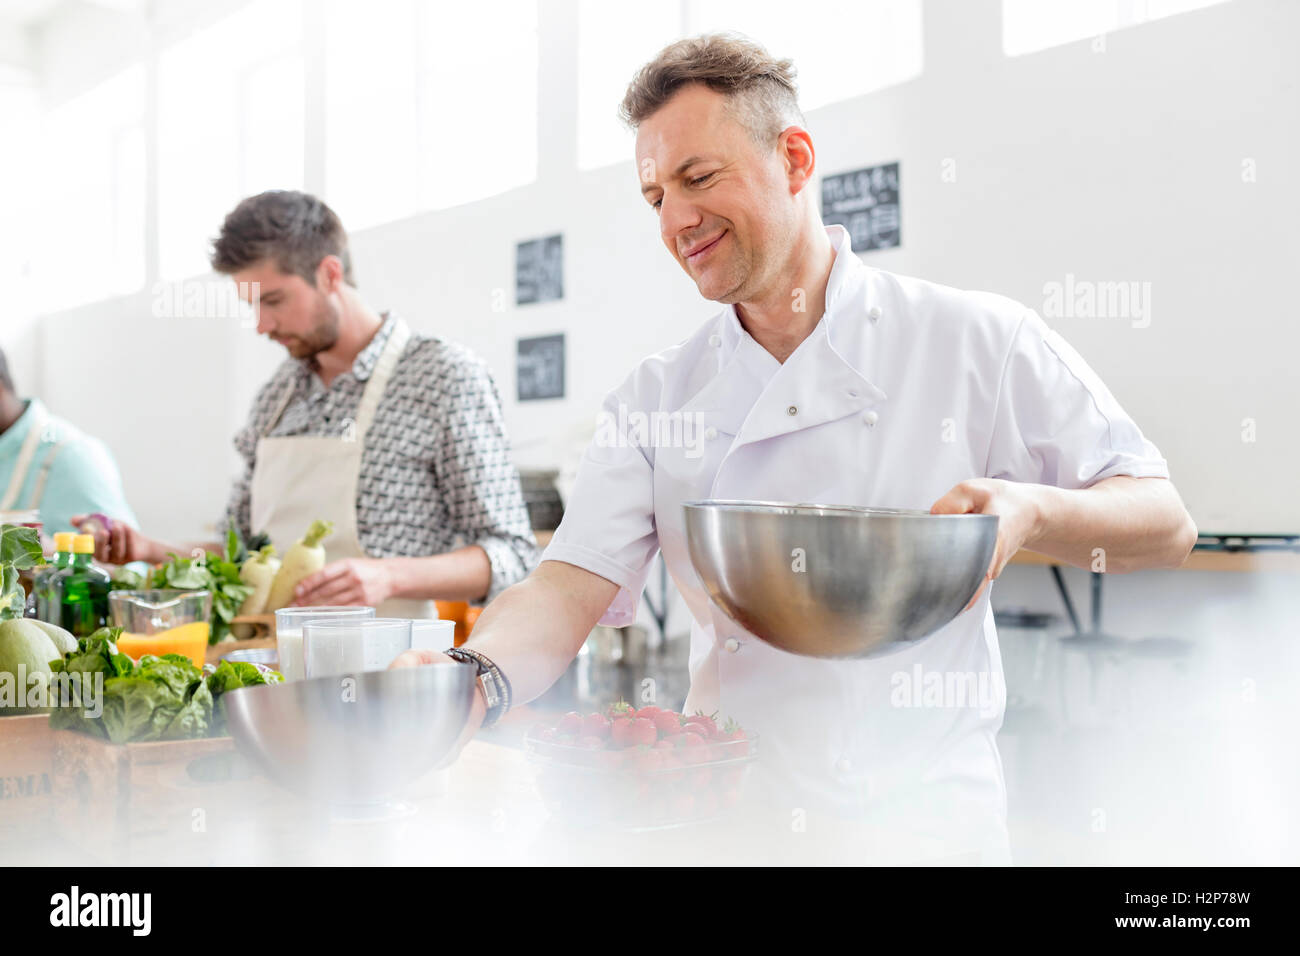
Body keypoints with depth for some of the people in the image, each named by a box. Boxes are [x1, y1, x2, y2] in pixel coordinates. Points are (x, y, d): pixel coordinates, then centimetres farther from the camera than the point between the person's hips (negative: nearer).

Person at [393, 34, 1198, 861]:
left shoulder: (981, 342, 0)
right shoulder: (658, 398, 6)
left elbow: (1166, 526, 3)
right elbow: (572, 589, -4)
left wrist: (1031, 512, -17)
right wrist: (477, 678, -24)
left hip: (930, 825, -1)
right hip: (731, 832, 2)